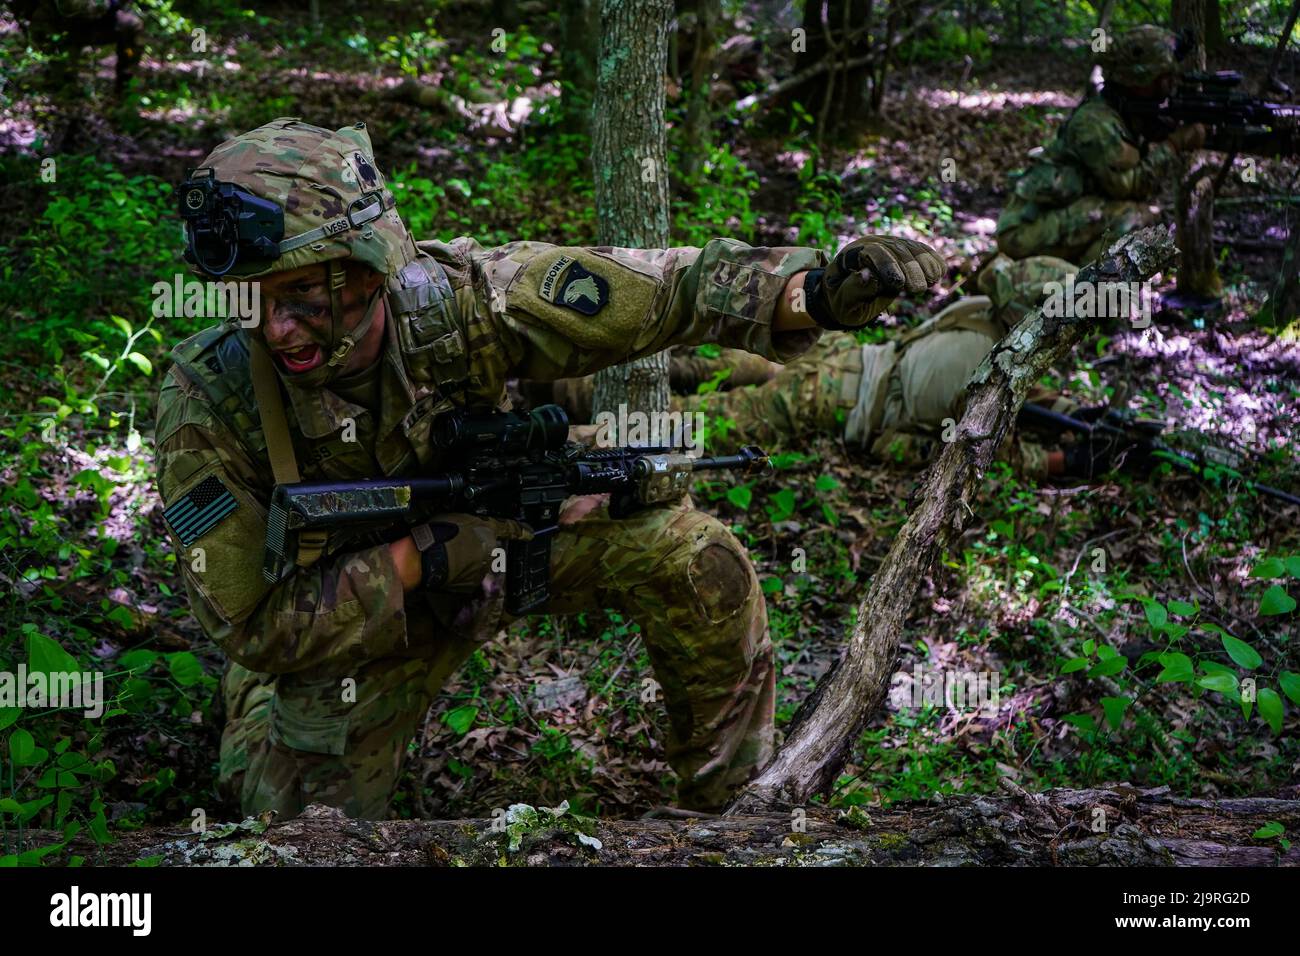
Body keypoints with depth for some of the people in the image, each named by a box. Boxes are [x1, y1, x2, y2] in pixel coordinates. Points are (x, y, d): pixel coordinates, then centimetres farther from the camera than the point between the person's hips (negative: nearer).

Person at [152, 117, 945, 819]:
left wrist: (817, 291, -46)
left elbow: (666, 291, -29)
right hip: (342, 620, -1)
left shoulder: (453, 299, -28)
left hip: (493, 533, 2)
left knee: (692, 559, -17)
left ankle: (733, 791, 6)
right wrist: (423, 556, -36)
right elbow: (252, 627, -27)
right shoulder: (209, 396, -31)